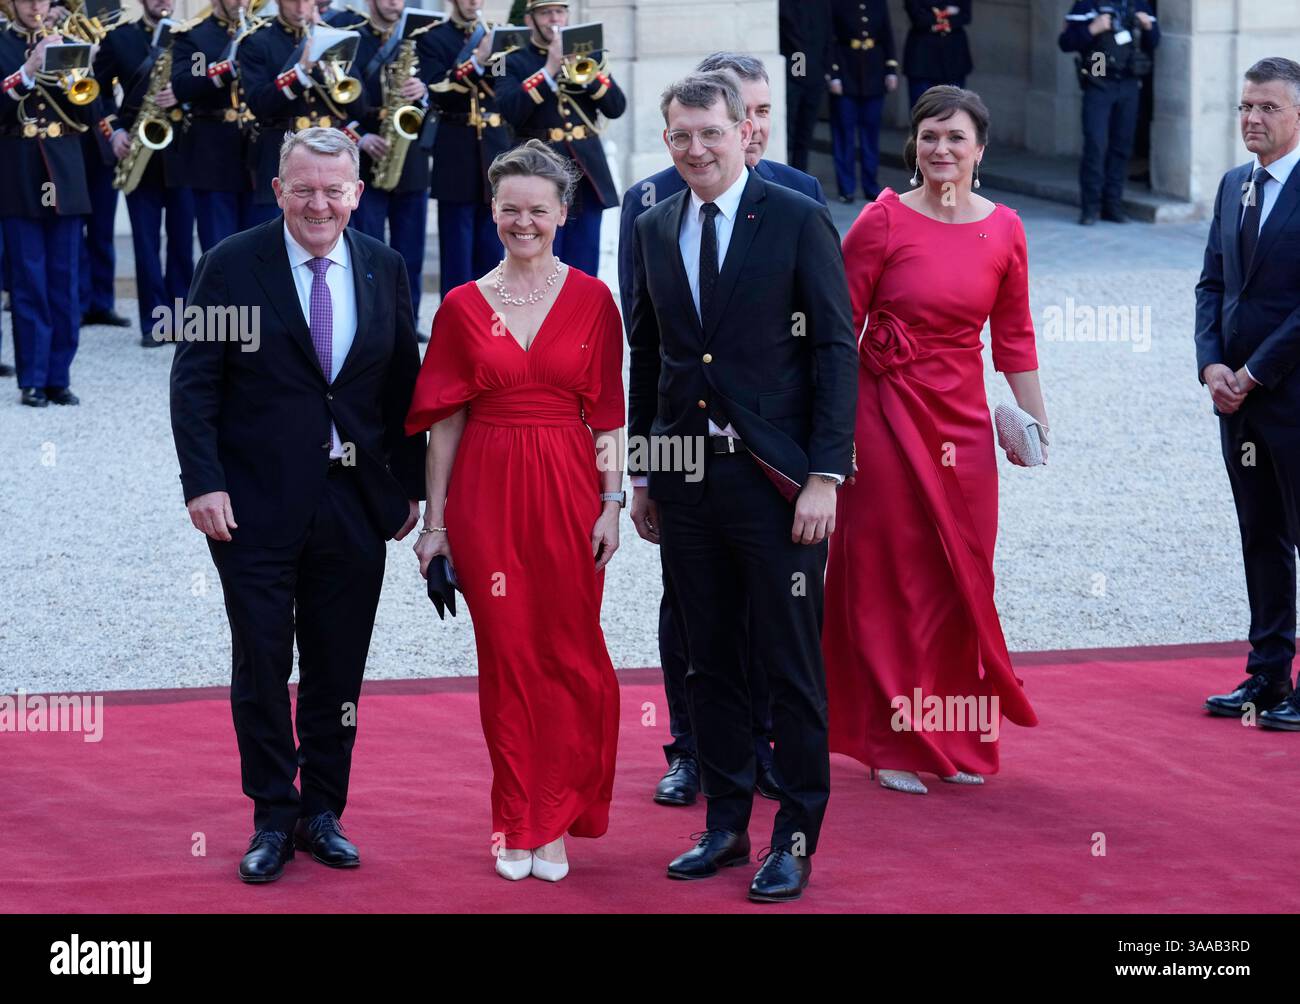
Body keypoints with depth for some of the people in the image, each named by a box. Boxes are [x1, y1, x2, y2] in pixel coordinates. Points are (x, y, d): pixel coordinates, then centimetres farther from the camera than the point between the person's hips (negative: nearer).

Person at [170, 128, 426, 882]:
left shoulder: (384, 269, 5)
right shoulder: (233, 266, -5)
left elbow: (403, 387, 10)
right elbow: (194, 383, -5)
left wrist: (410, 483, 7)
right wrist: (203, 482, -13)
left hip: (355, 505, 3)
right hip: (258, 503, -3)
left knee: (338, 671, 9)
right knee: (262, 667, 1)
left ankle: (324, 812, 22)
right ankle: (273, 820, 13)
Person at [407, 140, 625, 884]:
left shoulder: (592, 300, 2)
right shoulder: (464, 307, 4)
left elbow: (607, 413, 1)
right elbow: (445, 419, 5)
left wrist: (611, 502, -6)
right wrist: (435, 522, 3)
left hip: (568, 490, -1)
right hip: (487, 491, 1)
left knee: (571, 654, 1)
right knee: (507, 656, 5)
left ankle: (555, 822, 11)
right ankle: (518, 824, 14)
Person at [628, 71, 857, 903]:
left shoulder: (800, 222, -5)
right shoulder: (654, 230, 10)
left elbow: (836, 353, -7)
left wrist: (824, 475, -12)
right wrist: (643, 473, 13)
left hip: (775, 479, -5)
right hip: (685, 480, 5)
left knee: (792, 664, 1)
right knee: (710, 662, 11)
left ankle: (797, 838, 10)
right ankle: (726, 825, 21)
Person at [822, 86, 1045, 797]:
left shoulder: (1003, 230, 3)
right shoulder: (884, 221, -8)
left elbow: (1014, 336, 11)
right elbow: (839, 325, -5)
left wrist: (1034, 417, 9)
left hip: (962, 416, 3)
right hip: (887, 412, -3)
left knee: (961, 575, 7)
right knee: (890, 573, 2)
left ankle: (957, 739, 21)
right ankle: (895, 745, 10)